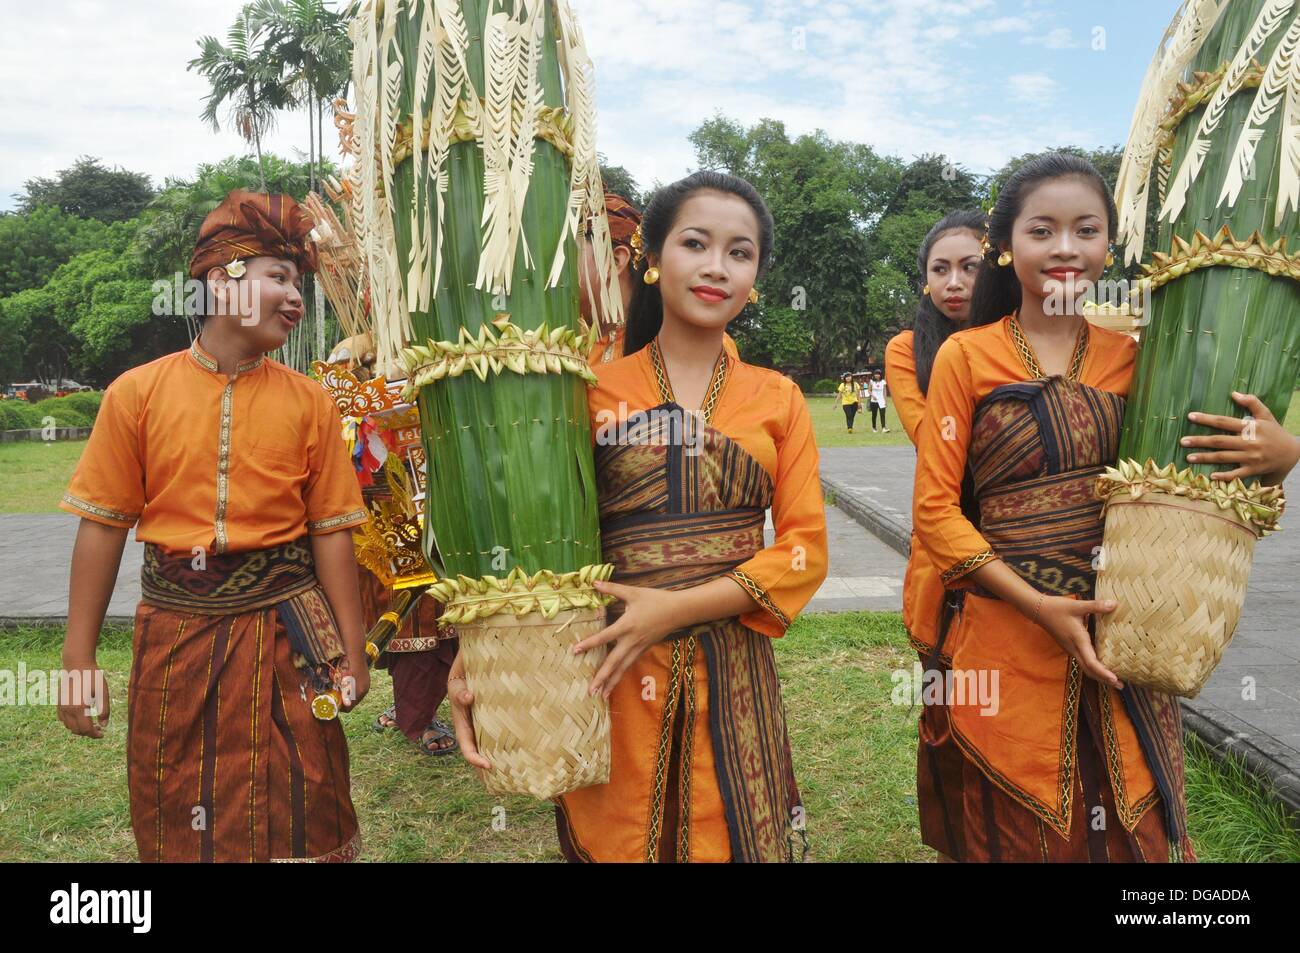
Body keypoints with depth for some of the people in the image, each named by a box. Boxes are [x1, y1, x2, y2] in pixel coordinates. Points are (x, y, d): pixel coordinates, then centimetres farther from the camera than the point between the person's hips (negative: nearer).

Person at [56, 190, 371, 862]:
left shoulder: (309, 402, -1)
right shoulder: (138, 393, -2)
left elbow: (331, 531, 0)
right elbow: (103, 526, 1)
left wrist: (352, 649, -1)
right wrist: (78, 657, 0)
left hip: (283, 630, 0)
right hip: (175, 630, 1)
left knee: (297, 818, 9)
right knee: (175, 821, 15)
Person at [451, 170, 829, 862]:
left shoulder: (777, 399, 6)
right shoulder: (594, 391, 0)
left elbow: (805, 546, -1)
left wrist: (678, 606, -14)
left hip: (732, 678, 2)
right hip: (613, 679, -1)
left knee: (732, 841, 11)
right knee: (613, 842, 10)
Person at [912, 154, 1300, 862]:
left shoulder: (1132, 358, 6)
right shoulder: (966, 356, -4)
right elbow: (934, 510, -7)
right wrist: (1039, 606, -16)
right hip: (1009, 638, -3)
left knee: (1138, 830, 14)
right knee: (1020, 834, 13)